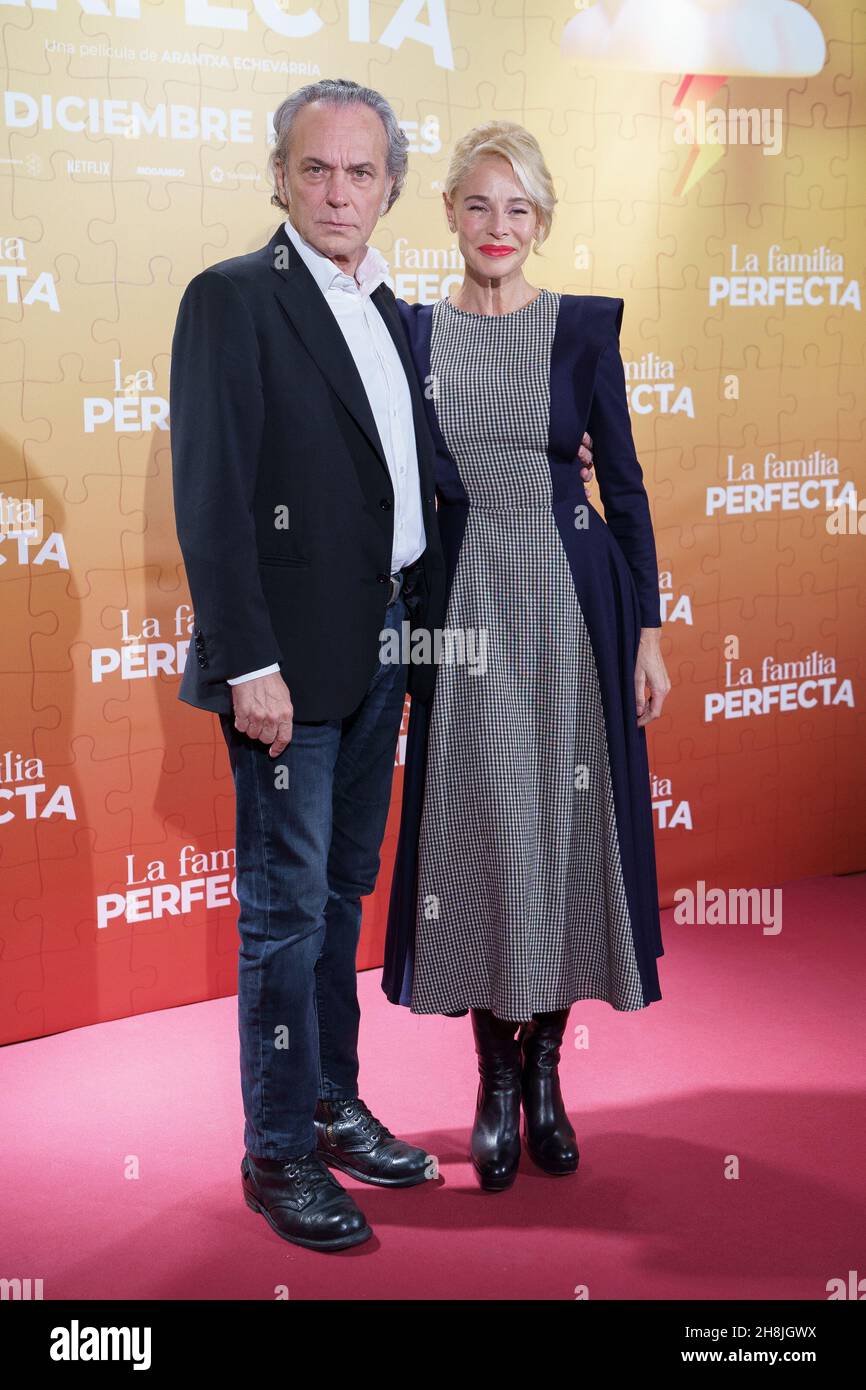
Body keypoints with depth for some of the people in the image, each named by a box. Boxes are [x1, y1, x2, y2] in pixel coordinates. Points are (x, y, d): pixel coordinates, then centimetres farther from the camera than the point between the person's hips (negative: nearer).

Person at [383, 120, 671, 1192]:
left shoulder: (584, 326, 2)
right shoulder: (413, 330, 5)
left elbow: (623, 483, 2)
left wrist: (648, 631, -1)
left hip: (573, 601, 0)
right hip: (467, 608, 0)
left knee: (565, 825, 4)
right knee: (481, 829, 2)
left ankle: (544, 1069, 19)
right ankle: (497, 1076, 17)